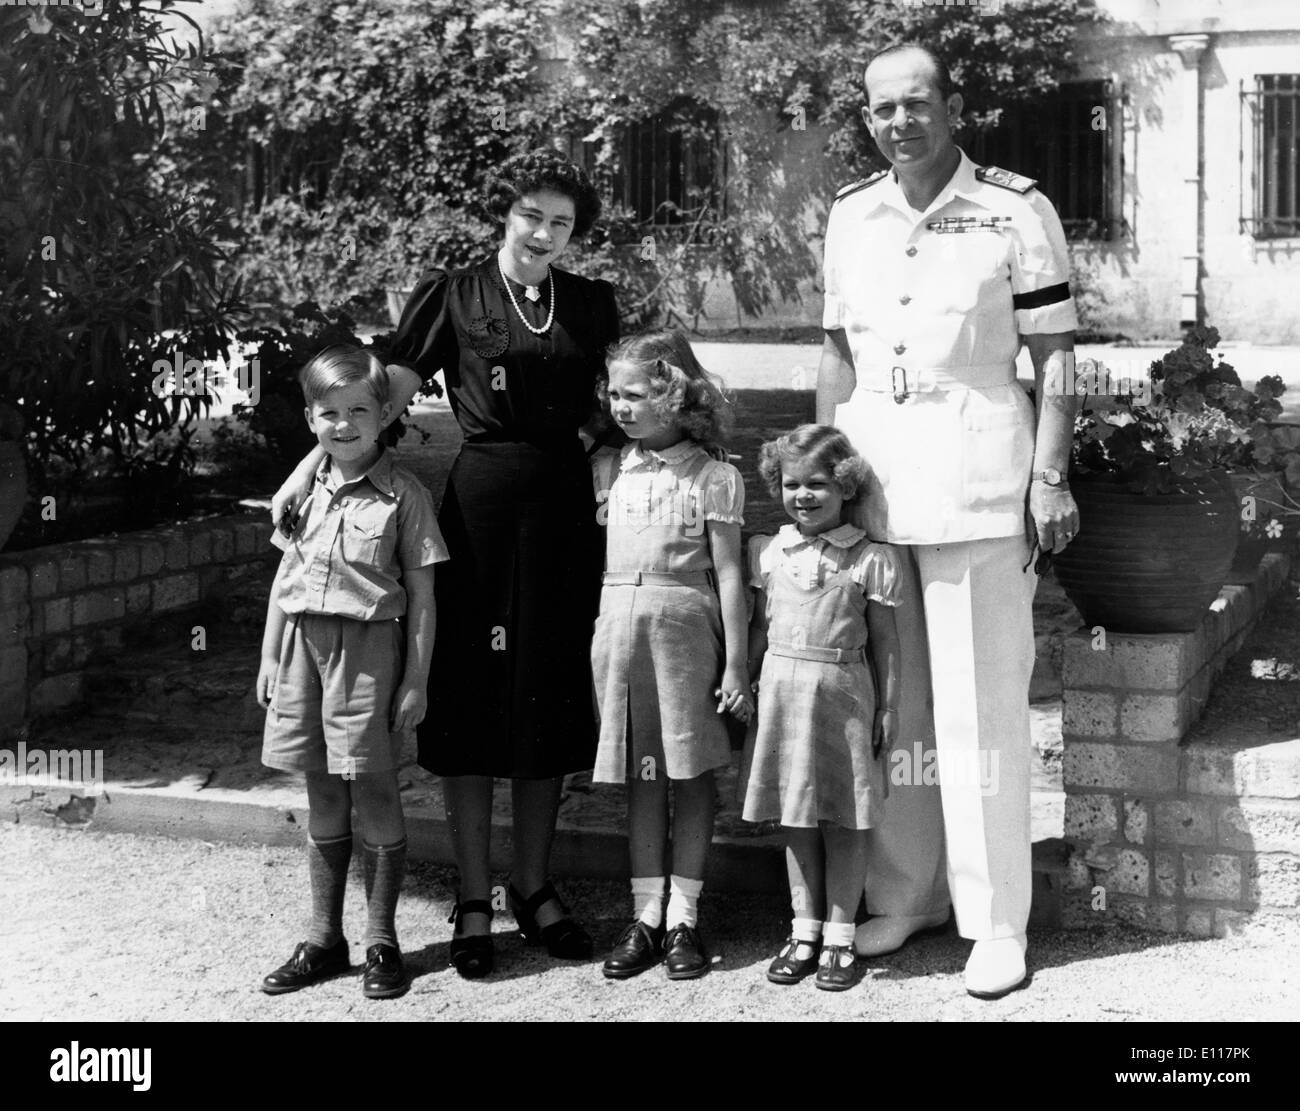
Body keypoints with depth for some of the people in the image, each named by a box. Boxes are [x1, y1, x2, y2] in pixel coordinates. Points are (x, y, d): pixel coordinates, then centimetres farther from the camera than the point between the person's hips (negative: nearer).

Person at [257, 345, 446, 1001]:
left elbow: (421, 595, -4)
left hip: (369, 645, -5)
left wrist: (417, 679, -6)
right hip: (302, 641, 5)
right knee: (323, 799, 11)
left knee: (374, 793, 0)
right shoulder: (305, 489, 10)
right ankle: (324, 939, 20)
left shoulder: (402, 494, -4)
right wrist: (268, 656, 15)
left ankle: (381, 941, 12)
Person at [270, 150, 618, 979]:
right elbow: (388, 396, -1)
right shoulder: (453, 296, 2)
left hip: (566, 504, 3)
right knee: (472, 694, 1)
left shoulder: (592, 304, 11)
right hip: (481, 499, -3)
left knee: (551, 697, 8)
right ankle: (474, 901, 11)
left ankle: (535, 887, 21)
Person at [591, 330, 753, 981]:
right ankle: (645, 915, 14)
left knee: (691, 776, 4)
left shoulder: (713, 477, -3)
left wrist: (734, 664, -7)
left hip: (685, 627, -4)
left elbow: (728, 574, -4)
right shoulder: (610, 469, 9)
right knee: (640, 778, 8)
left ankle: (683, 916, 12)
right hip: (619, 625, 4)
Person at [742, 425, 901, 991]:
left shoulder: (870, 558, -2)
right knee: (795, 820, 10)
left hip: (843, 690, -3)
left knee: (845, 822, 3)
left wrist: (888, 707, 0)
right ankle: (804, 930, 21)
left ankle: (839, 937, 13)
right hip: (783, 688, 3)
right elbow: (758, 629, 12)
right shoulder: (768, 553, 6)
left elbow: (883, 641, 1)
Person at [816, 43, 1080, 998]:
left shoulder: (1016, 210, -4)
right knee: (887, 700, 10)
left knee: (982, 704, -1)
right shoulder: (851, 215, 10)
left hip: (976, 478, -5)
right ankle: (903, 895, 24)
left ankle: (998, 922, 9)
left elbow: (1054, 356, -4)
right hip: (869, 477, 5)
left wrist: (1050, 477, -11)